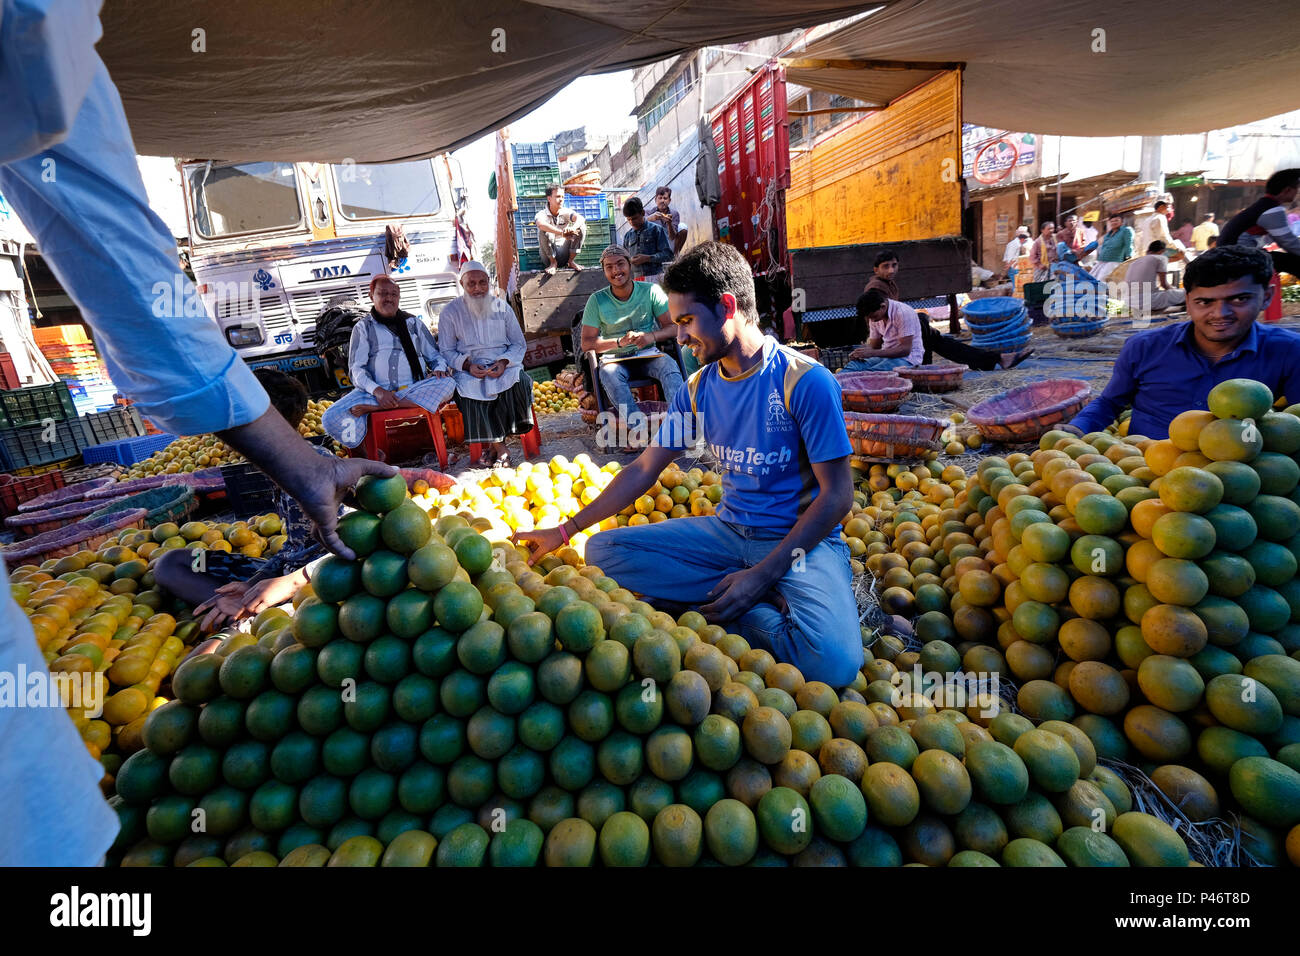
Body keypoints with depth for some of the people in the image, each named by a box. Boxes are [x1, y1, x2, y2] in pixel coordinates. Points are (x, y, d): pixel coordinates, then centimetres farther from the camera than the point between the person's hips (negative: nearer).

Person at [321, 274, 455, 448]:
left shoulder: (413, 323, 19)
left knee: (447, 383, -33)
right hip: (375, 391, -1)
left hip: (413, 389, 1)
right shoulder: (363, 328, 12)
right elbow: (356, 369, 3)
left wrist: (440, 367, -7)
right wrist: (377, 390, -18)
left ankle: (374, 407, -32)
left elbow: (434, 354, 20)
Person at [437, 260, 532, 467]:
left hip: (504, 366, 1)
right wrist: (467, 365, -13)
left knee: (518, 381, -33)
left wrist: (504, 362, -9)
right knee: (468, 388, -35)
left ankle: (493, 446, -22)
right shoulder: (450, 312, 9)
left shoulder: (502, 307, 13)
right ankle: (500, 446, -26)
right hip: (469, 370, -1)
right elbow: (446, 351, 7)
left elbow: (519, 344, 12)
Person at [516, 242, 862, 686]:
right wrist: (565, 530, 5)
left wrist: (762, 574, -21)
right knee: (603, 549, -13)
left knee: (833, 663, -34)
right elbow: (643, 469, 8)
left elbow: (837, 495, -14)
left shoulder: (806, 382, -14)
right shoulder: (699, 388, 4)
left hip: (801, 539, -6)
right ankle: (763, 605, -14)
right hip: (728, 530, 6)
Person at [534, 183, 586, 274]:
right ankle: (553, 263, -11)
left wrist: (572, 228, -47)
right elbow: (541, 224, -37)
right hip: (549, 255, -2)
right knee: (544, 230, -29)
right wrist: (562, 233, -49)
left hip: (565, 252, 2)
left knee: (581, 226, -15)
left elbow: (580, 218, -24)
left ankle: (571, 261, -5)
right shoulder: (542, 214, -11)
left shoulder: (566, 212, -3)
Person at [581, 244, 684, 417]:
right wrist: (620, 342, -19)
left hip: (648, 355, 1)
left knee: (670, 366, -31)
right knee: (609, 374, -36)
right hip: (614, 359, -1)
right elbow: (586, 344, -4)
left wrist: (652, 336, -22)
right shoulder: (597, 300, 0)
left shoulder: (651, 291, 2)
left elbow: (673, 327, -1)